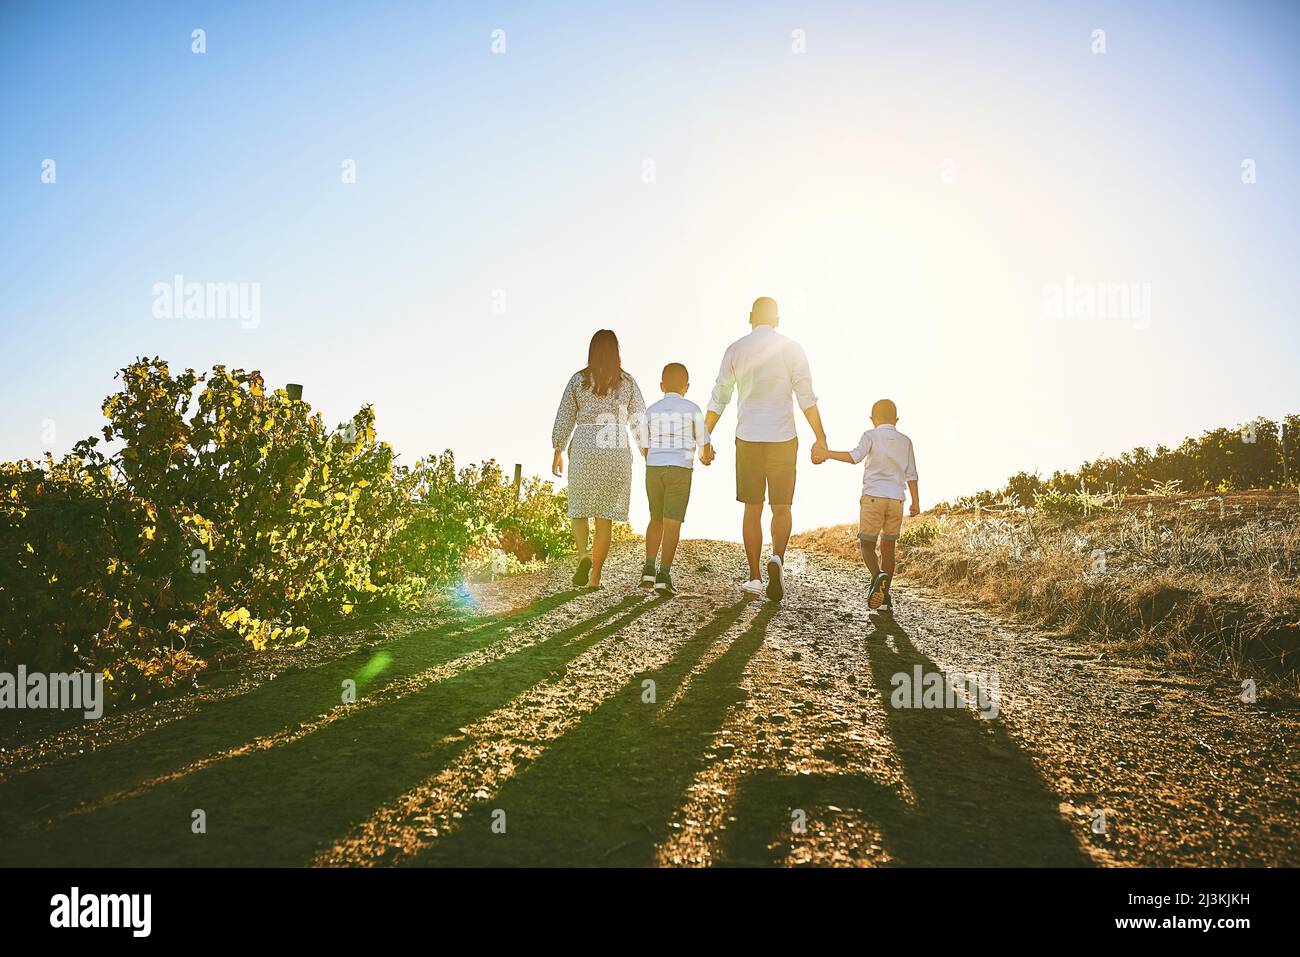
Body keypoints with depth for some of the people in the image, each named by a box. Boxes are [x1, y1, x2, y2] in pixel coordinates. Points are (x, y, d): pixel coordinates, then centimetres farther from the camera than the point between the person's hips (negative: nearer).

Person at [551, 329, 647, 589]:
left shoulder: (579, 380, 1)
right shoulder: (628, 382, 3)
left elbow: (564, 419, 3)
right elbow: (640, 421, 5)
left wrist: (558, 453, 13)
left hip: (584, 450, -1)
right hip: (618, 450, 1)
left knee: (580, 508, 13)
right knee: (605, 515, 6)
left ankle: (584, 554, -14)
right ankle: (595, 576, 6)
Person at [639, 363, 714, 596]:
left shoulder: (652, 410, 8)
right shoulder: (692, 409, 1)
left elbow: (645, 448, 13)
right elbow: (704, 443, 8)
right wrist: (705, 457, 31)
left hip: (653, 469, 3)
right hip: (680, 469, -3)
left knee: (656, 520, 18)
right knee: (673, 522, -4)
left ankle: (649, 569, 6)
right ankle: (663, 575, -12)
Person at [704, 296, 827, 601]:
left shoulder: (735, 350, 4)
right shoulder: (792, 349, -1)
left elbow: (719, 399, 5)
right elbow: (806, 398, -5)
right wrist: (821, 438, 1)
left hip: (747, 439, 1)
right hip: (783, 438, -1)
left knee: (752, 510, 10)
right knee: (781, 508, 7)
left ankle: (754, 576, 12)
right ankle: (777, 558, -19)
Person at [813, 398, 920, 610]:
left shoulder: (871, 436, 1)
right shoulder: (905, 441, 12)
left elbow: (855, 457, -18)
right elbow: (911, 475, 12)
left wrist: (827, 454, -16)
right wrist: (916, 502, 19)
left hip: (873, 497, -3)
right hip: (896, 499, 3)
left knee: (867, 546, 4)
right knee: (888, 548, 13)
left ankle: (878, 576, -23)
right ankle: (885, 595, 12)